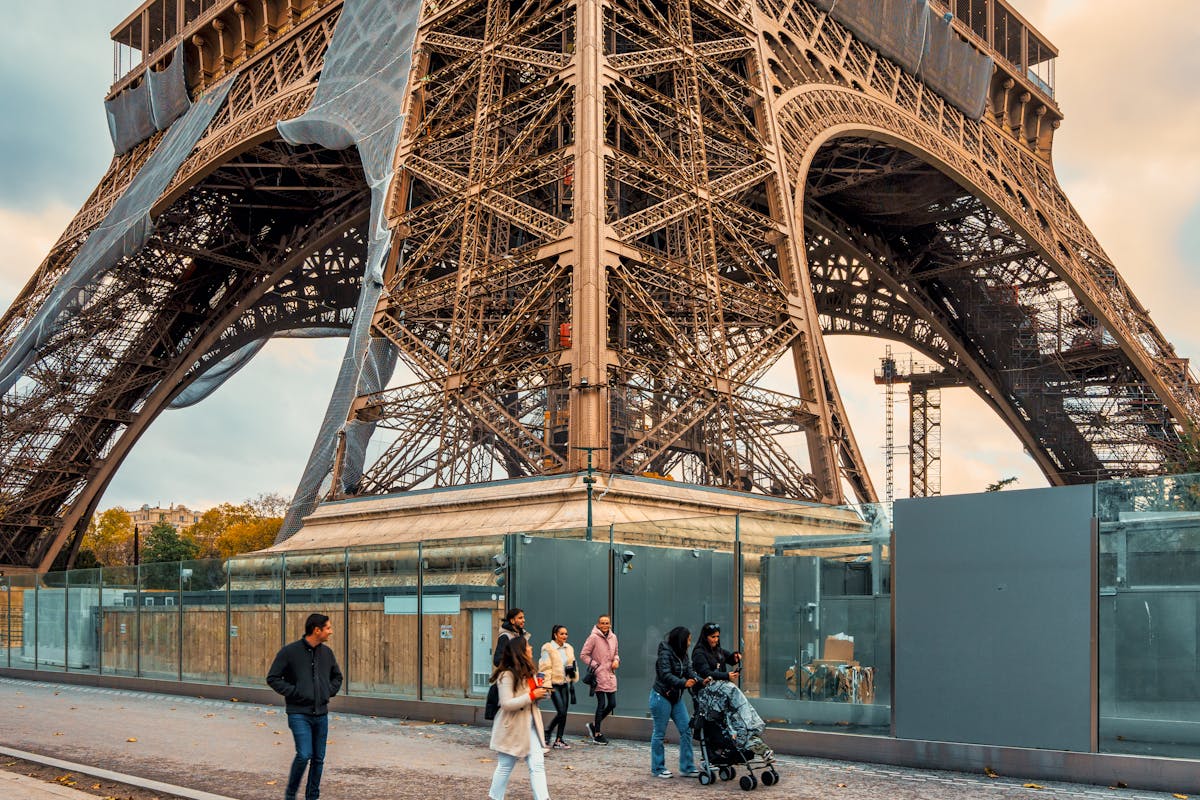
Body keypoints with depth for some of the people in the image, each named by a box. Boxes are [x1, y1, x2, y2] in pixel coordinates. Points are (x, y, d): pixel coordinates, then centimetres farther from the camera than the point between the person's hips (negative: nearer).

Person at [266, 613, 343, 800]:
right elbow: (273, 678, -6)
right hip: (299, 713, -5)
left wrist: (330, 692, 6)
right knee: (304, 754, -15)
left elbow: (337, 677, 24)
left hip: (321, 714, 5)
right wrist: (293, 692, -13)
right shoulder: (290, 651, -8)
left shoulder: (327, 653, 8)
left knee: (319, 758, 7)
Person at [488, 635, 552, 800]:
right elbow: (507, 704, -24)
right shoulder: (507, 675, -18)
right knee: (506, 766, 8)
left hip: (530, 726, 7)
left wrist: (540, 691, 0)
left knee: (537, 764, -3)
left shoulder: (528, 672, 9)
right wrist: (532, 695, -24)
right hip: (512, 728, -7)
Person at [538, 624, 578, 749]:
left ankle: (558, 740, 11)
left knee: (564, 713, 4)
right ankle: (547, 733, 8)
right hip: (554, 684, -6)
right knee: (561, 712, -12)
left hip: (565, 683, 6)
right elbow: (545, 668, -10)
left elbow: (573, 664, 21)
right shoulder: (548, 648, -8)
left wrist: (573, 674, 4)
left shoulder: (569, 648, 11)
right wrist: (548, 685, -14)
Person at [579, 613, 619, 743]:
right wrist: (595, 665, -13)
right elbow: (583, 655, -8)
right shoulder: (594, 637, -11)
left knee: (612, 704, 7)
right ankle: (597, 734, 11)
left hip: (610, 675, 6)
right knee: (601, 704, -3)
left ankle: (594, 725, 26)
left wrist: (616, 660, 1)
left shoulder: (613, 637, 7)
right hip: (599, 675, -6)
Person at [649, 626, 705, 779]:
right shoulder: (665, 653, -17)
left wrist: (701, 681, -19)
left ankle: (687, 768, 10)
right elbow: (666, 675, -26)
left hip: (676, 698, 8)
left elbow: (690, 671, 0)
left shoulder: (682, 655, 8)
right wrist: (684, 683, -38)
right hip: (661, 697, -8)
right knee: (660, 733, 2)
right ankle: (657, 768, 13)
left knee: (686, 730, 4)